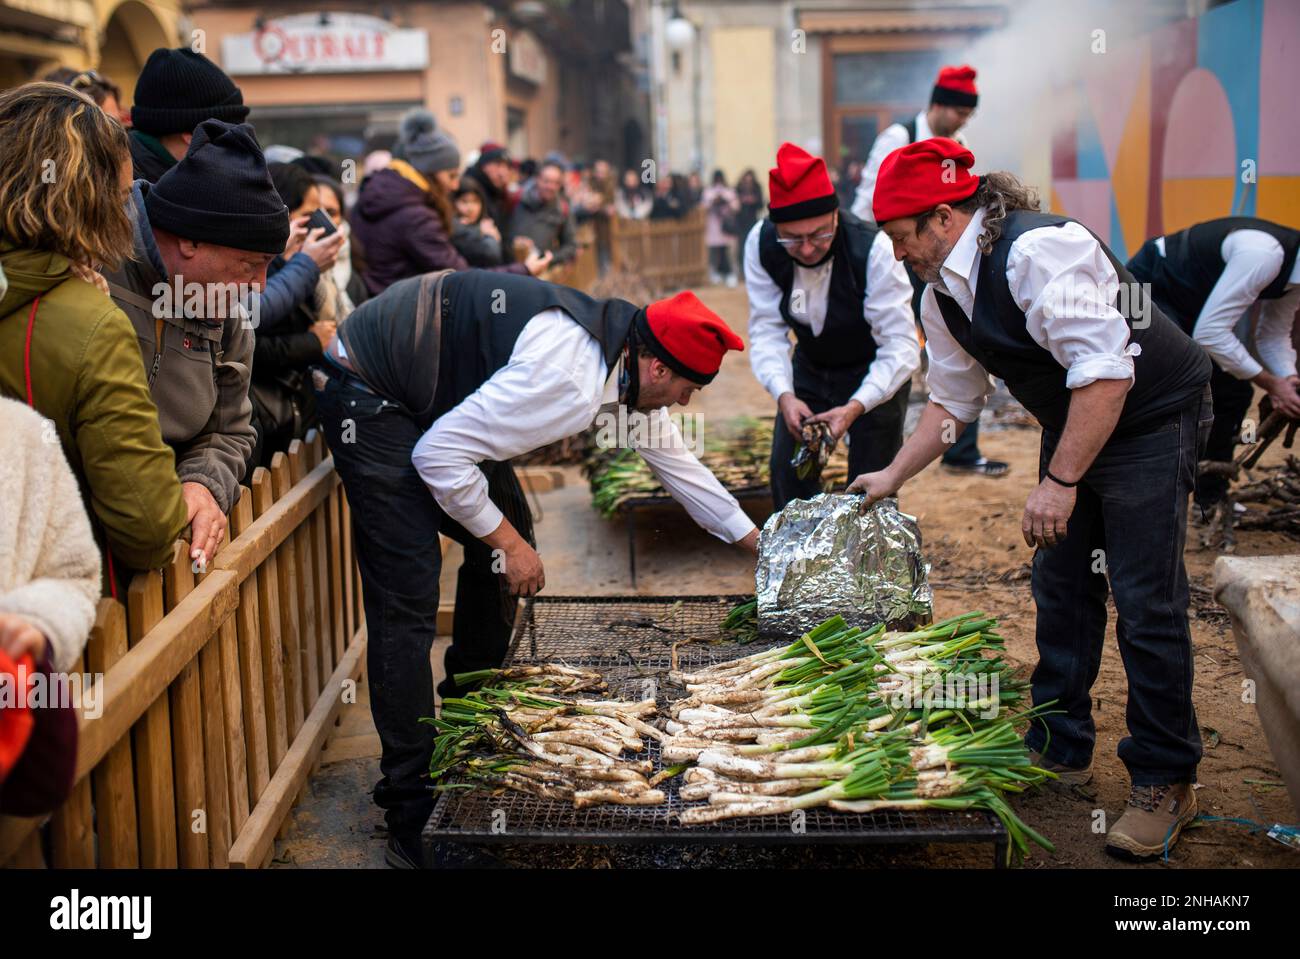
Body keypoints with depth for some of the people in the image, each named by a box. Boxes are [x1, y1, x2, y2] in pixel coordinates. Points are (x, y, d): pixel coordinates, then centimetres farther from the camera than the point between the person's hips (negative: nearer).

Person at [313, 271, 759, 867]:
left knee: (506, 538, 14)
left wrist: (757, 544, 22)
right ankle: (412, 813, -7)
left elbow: (677, 462, 16)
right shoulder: (566, 377, -31)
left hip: (439, 399, 10)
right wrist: (507, 542, -15)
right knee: (407, 601, -13)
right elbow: (438, 456, -27)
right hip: (370, 396, -10)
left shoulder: (626, 367, 0)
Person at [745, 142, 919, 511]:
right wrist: (784, 395, -36)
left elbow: (901, 346, -32)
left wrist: (855, 408, -45)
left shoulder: (873, 250, -33)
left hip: (875, 370, -4)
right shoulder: (761, 245, -22)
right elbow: (767, 331, -18)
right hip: (810, 366, 4)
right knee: (786, 470, 4)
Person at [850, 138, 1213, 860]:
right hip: (1072, 426, 9)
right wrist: (893, 476, 9)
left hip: (1150, 417, -9)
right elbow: (953, 400, 13)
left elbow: (1105, 371, -31)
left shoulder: (1036, 251, -28)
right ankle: (1060, 749, 25)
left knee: (1144, 599, -7)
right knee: (1060, 585, 10)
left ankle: (1164, 783, 5)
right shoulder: (941, 296, 1)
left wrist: (1061, 482, -30)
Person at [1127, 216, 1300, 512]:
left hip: (1190, 302, 10)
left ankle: (1210, 498, 21)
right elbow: (1209, 333, -35)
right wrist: (1271, 384, -28)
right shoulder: (1264, 254, -34)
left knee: (1233, 390, 6)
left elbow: (1274, 335, 8)